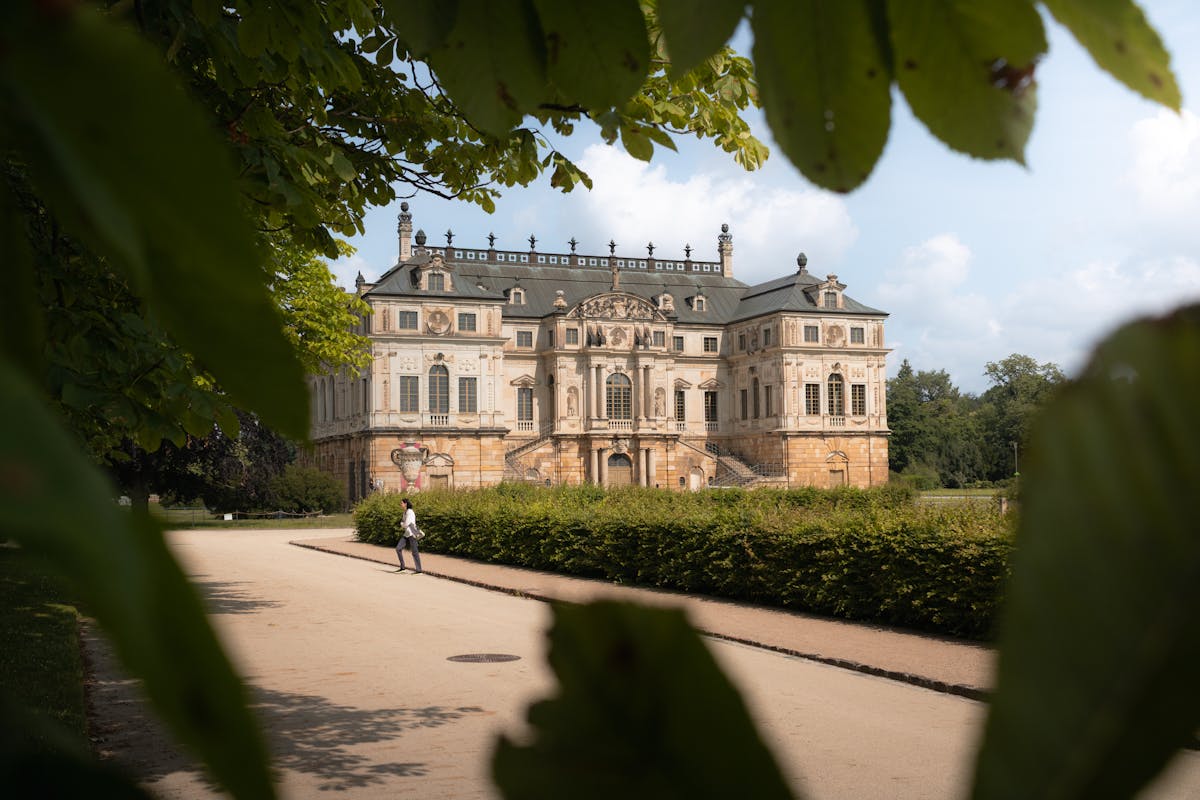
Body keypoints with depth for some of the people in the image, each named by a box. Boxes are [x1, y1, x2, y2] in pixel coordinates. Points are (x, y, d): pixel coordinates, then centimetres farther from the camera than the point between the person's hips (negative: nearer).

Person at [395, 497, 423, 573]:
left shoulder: (410, 512, -14)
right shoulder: (405, 512, 14)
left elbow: (406, 524, -19)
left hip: (412, 534, -9)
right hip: (406, 534, 9)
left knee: (414, 552, -6)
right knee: (398, 548, -2)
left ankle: (419, 570, -1)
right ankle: (402, 567, 4)